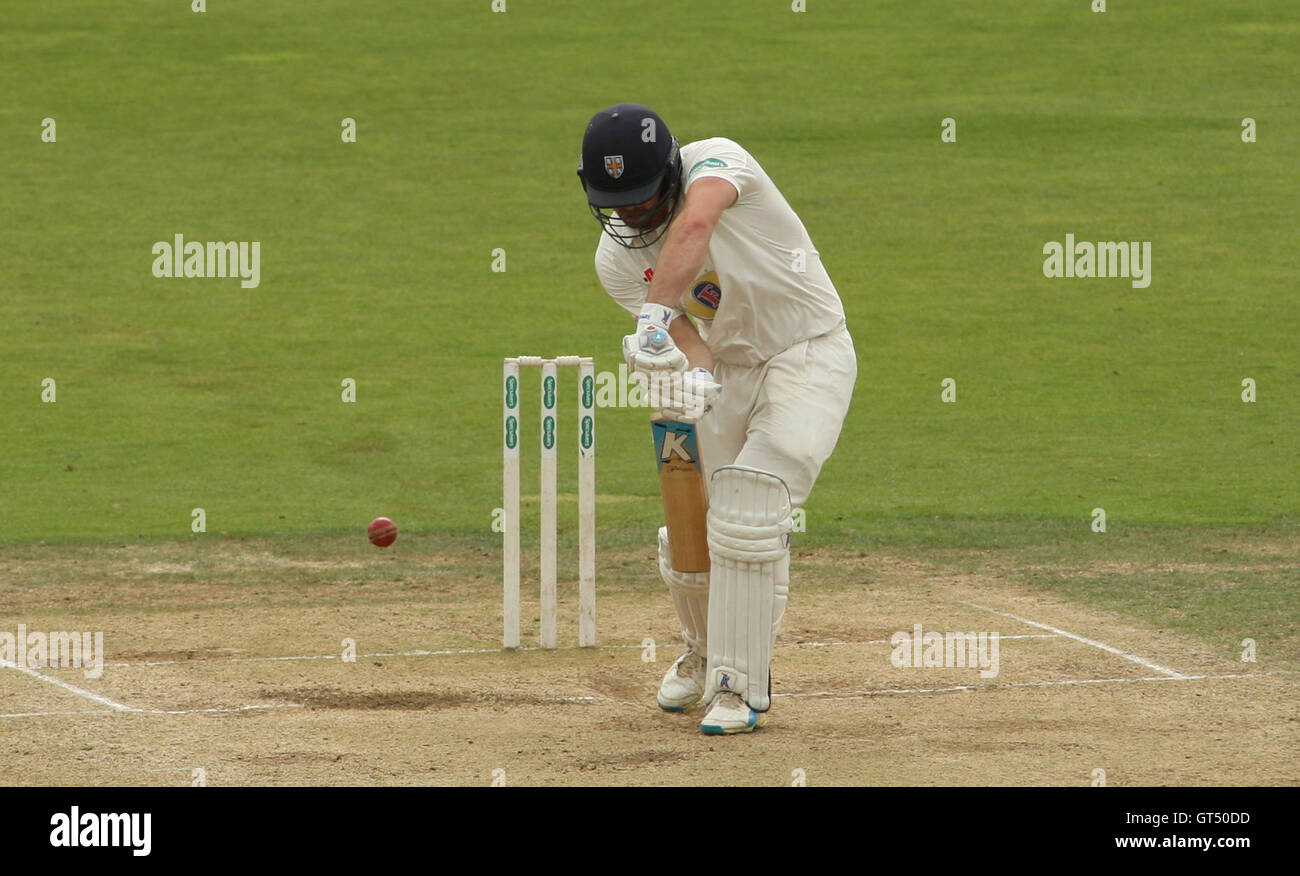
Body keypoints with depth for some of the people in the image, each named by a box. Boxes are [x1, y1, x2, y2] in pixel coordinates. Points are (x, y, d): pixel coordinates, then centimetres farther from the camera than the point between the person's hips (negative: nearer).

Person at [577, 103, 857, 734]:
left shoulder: (715, 161, -23)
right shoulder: (615, 261, -7)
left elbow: (694, 225, -45)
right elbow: (689, 334, -19)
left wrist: (658, 315, -58)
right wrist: (695, 369, -43)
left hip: (810, 356, -6)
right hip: (731, 368, 6)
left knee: (747, 513, -21)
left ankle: (740, 684, -12)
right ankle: (705, 653, 38)